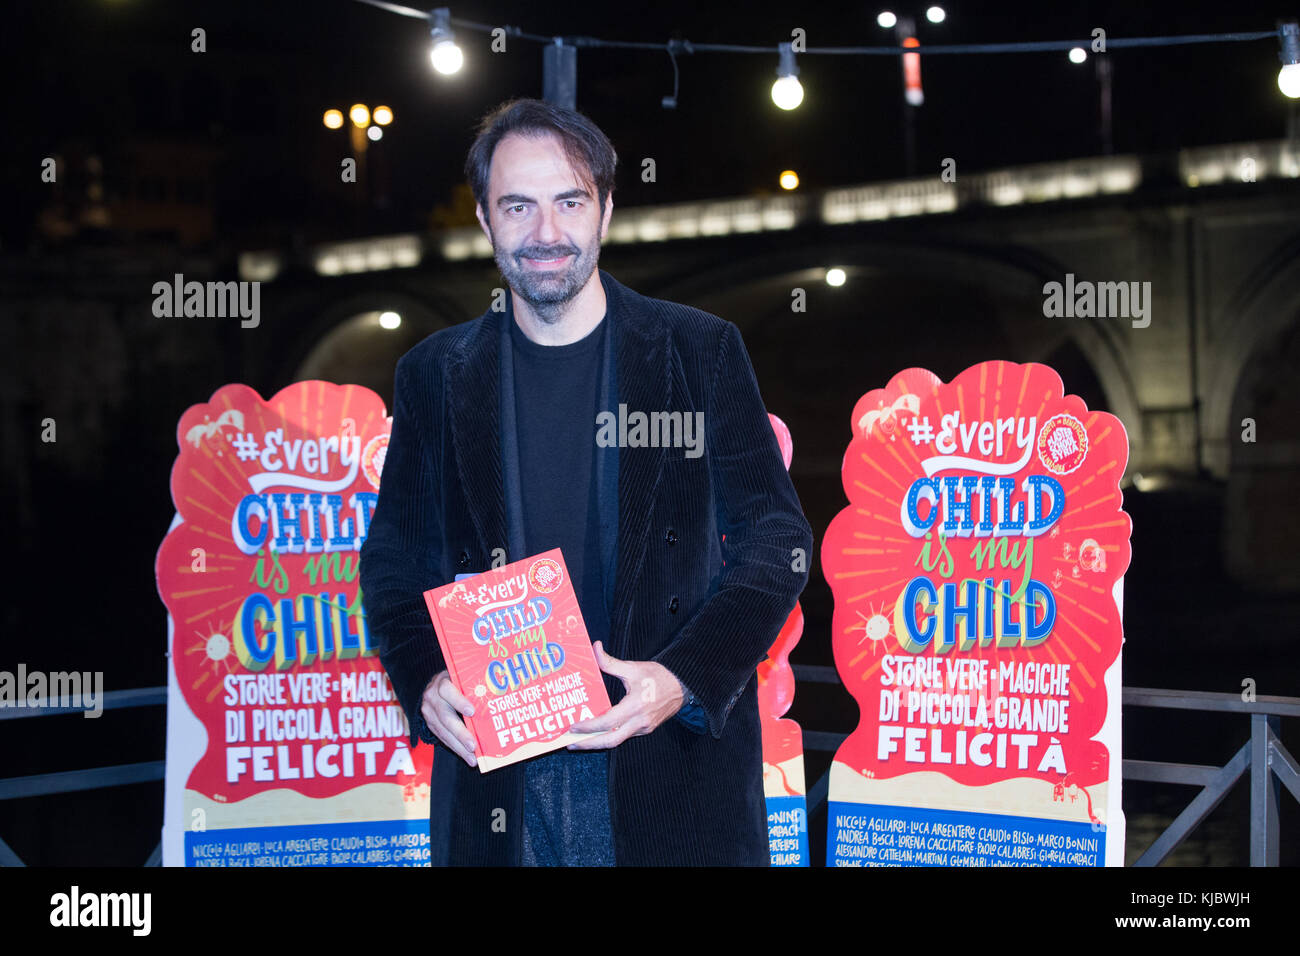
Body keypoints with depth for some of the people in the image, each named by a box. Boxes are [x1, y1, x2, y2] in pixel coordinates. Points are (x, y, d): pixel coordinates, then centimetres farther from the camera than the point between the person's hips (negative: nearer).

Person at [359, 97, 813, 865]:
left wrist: (684, 678, -15)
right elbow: (395, 560, 11)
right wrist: (424, 680, -9)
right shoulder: (437, 375, 7)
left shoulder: (702, 351, 1)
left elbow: (776, 541, 0)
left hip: (672, 769, -1)